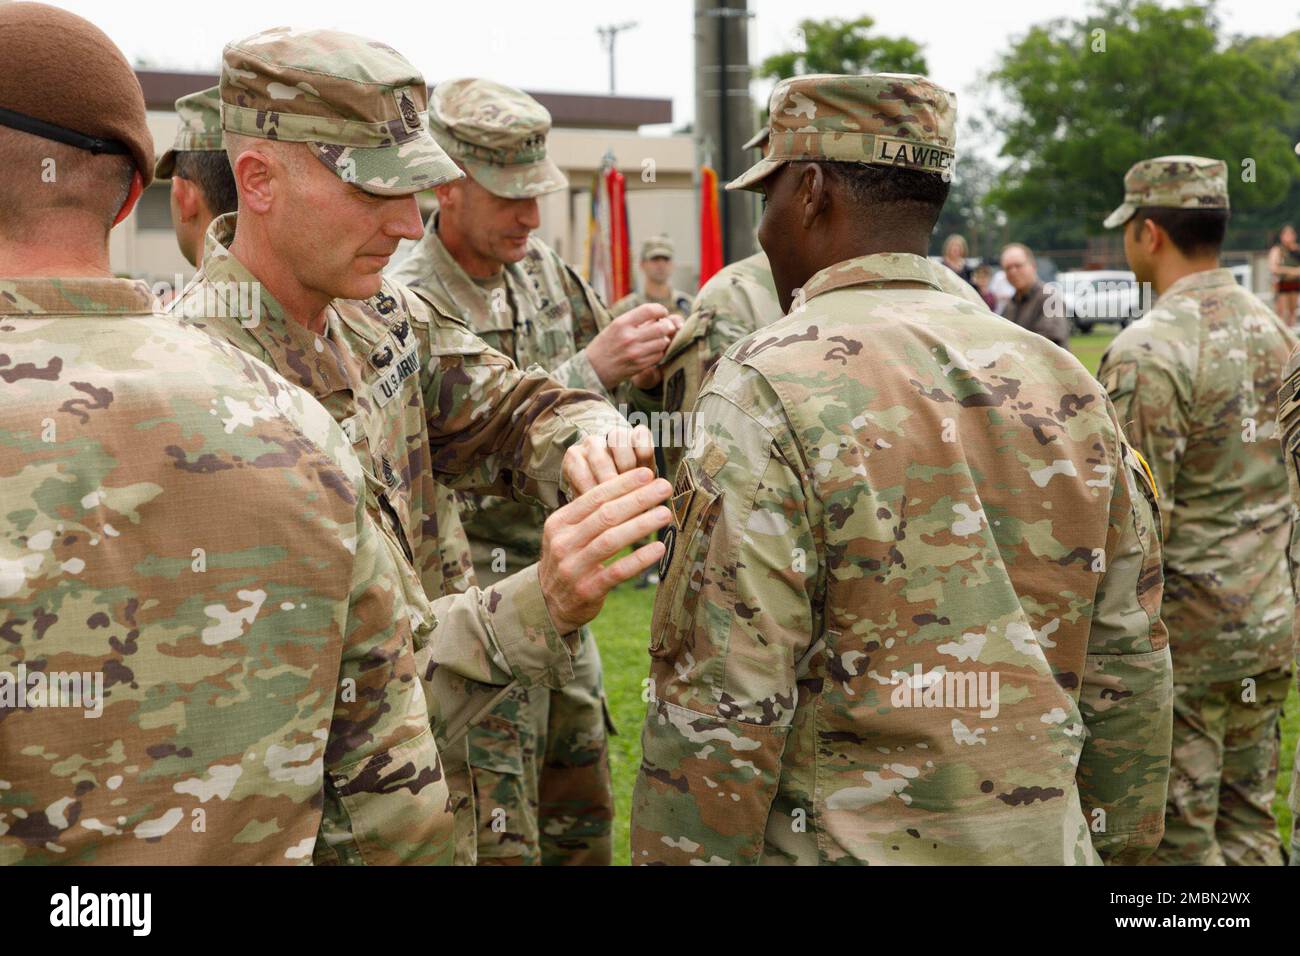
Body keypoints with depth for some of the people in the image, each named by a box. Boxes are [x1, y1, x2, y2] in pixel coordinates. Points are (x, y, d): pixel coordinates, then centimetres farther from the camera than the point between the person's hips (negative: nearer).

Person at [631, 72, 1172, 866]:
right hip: (1045, 839, 6)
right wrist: (1114, 845, 16)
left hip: (839, 841, -5)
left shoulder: (771, 390, -16)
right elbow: (1130, 673, 5)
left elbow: (720, 704, -19)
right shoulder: (1069, 385, 1)